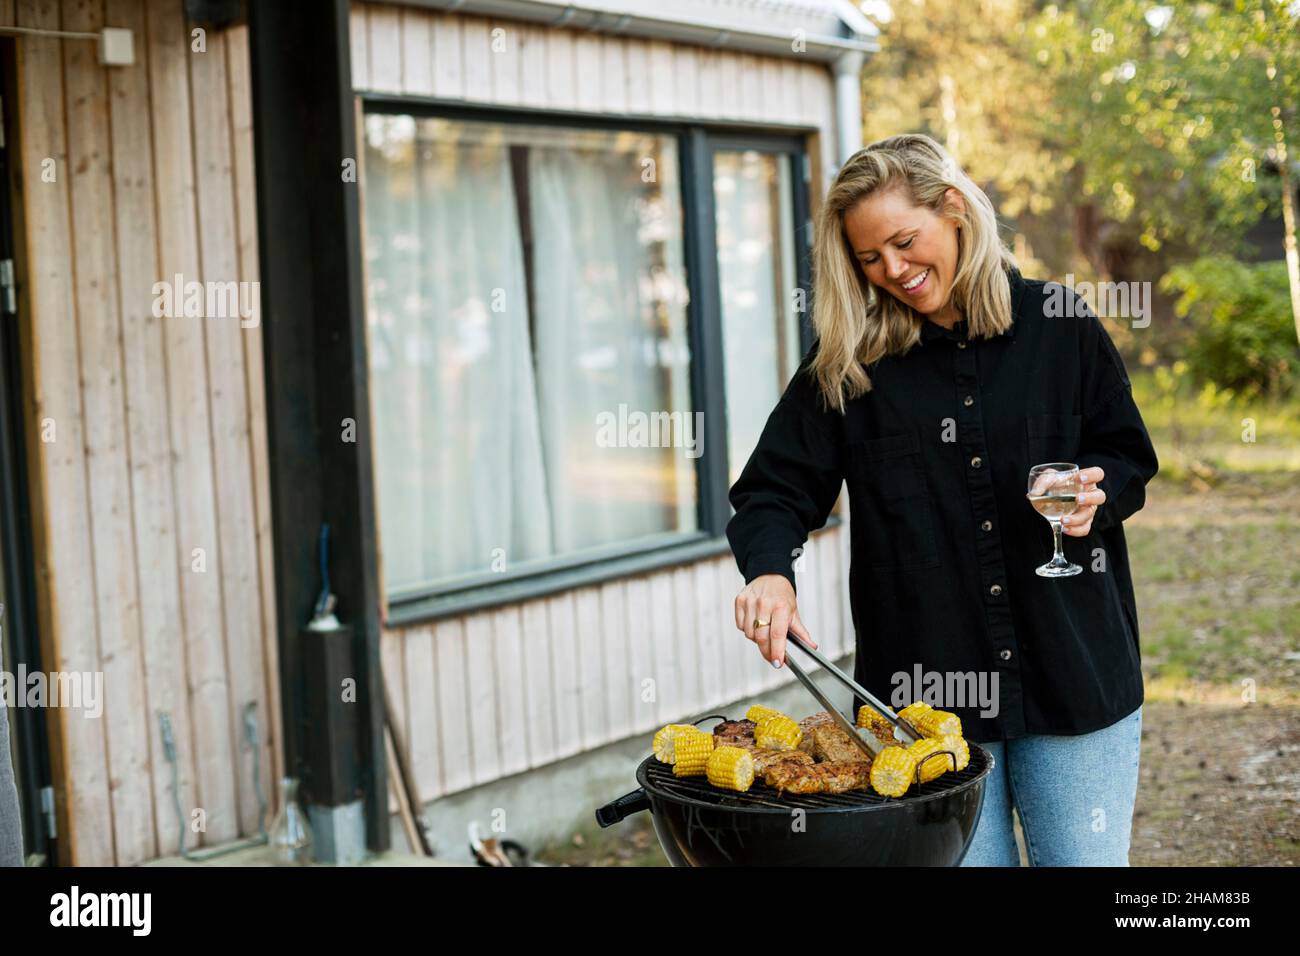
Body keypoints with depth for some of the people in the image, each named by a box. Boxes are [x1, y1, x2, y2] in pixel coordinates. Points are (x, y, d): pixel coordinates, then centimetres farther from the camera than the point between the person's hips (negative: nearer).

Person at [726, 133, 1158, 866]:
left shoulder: (1061, 325, 1)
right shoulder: (847, 360, 1)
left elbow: (1130, 458, 10)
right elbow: (775, 489, 0)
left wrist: (1096, 493, -13)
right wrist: (770, 571, -20)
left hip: (1073, 672, 0)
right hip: (927, 688, 0)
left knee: (1087, 858, 6)